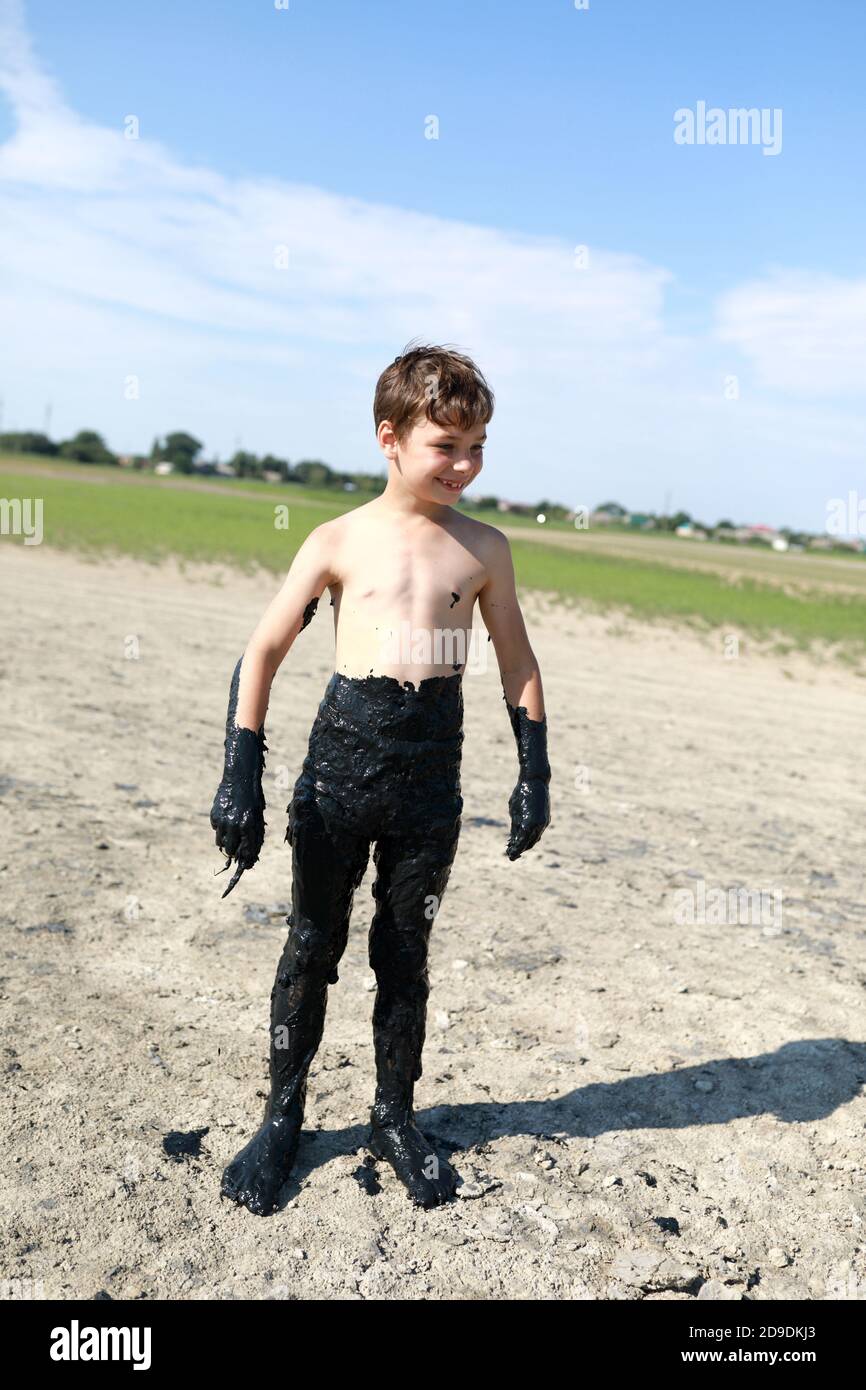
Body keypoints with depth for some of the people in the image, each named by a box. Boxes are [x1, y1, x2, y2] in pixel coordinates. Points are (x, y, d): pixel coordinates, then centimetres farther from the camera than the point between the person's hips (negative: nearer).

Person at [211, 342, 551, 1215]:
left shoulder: (483, 549, 3)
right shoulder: (339, 541, -2)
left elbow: (517, 665, 11)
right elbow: (263, 652, -2)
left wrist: (534, 773, 7)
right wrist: (240, 775, -8)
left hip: (431, 774, 1)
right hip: (340, 762, -1)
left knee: (405, 954, 14)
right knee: (311, 945, 10)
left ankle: (395, 1117, 32)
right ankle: (282, 1116, 28)